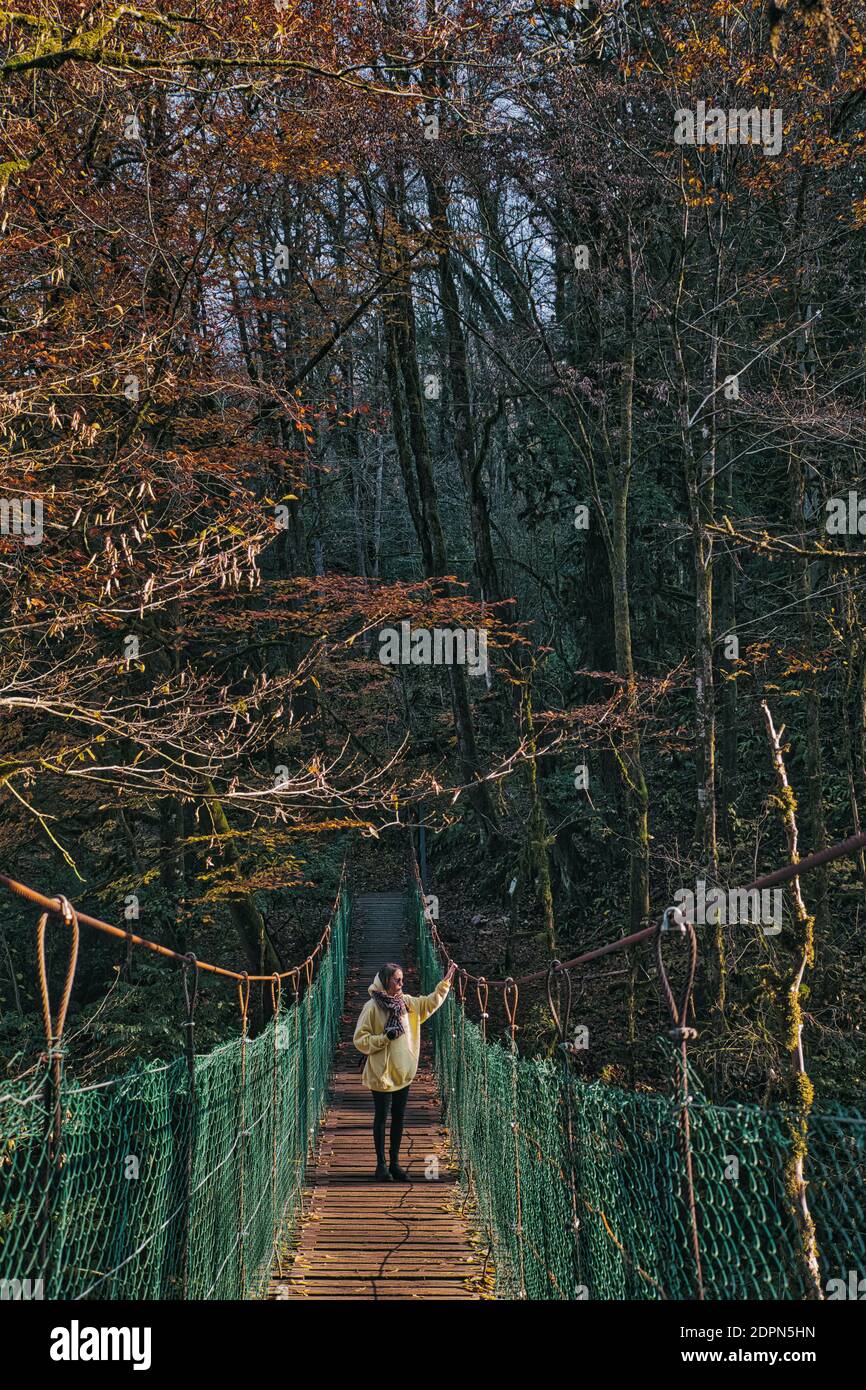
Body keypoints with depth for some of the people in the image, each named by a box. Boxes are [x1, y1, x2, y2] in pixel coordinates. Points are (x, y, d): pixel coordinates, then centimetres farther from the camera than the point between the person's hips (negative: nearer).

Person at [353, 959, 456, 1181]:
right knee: (381, 1117, 4)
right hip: (381, 1073, -6)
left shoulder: (407, 1003, 5)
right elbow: (360, 1040, -12)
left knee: (399, 1118, 11)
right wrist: (385, 1038, -22)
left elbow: (431, 1002, 14)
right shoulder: (372, 1007, -13)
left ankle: (395, 1163, 21)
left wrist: (447, 980, 7)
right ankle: (381, 1165, 14)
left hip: (403, 1071, 6)